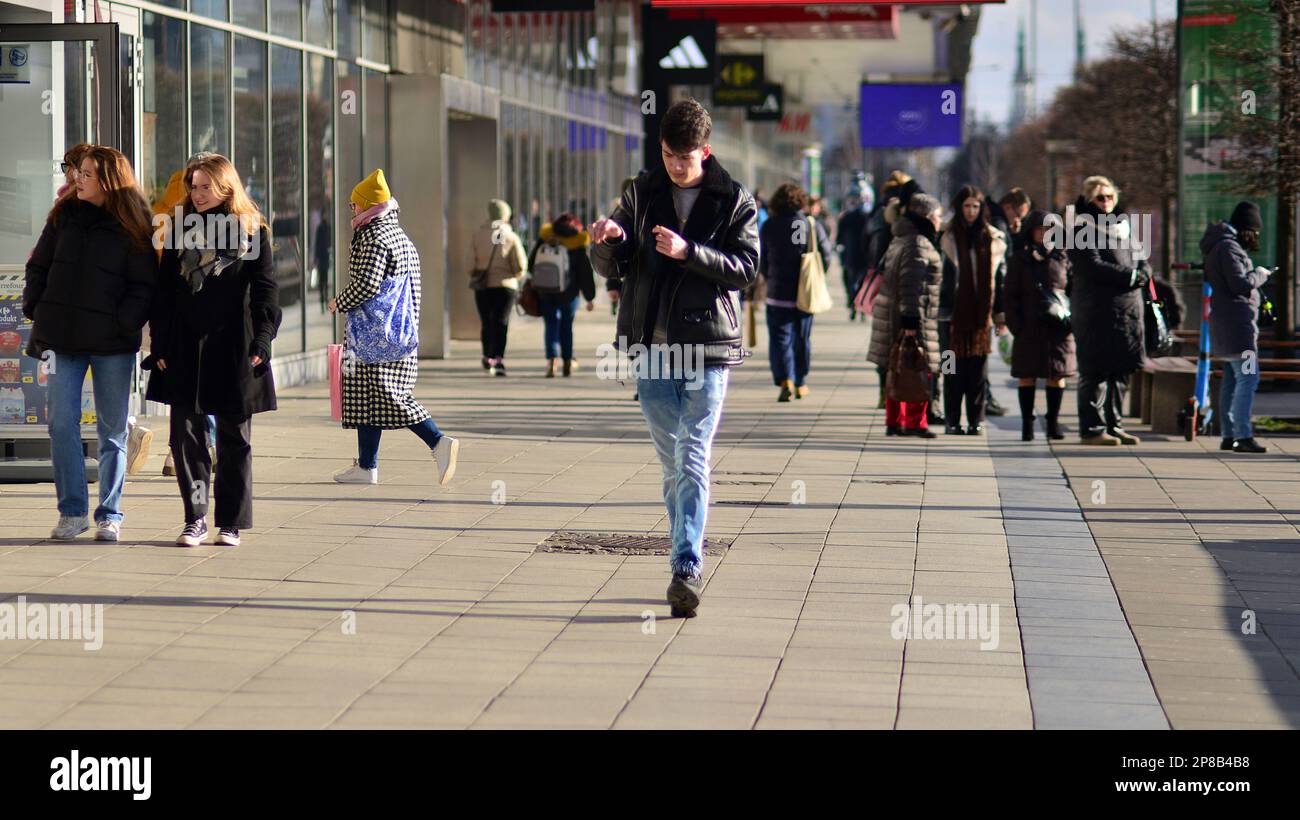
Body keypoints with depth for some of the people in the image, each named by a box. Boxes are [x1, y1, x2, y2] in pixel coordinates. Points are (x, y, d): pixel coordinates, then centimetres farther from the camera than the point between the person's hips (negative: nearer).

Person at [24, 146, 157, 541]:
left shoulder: (133, 226, -3)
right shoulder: (64, 215, 8)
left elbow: (144, 284, -4)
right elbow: (38, 266, 14)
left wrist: (124, 324, -14)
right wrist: (36, 312, 5)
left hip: (112, 343, -3)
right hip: (63, 338, 3)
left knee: (112, 430, 4)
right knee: (61, 424, -1)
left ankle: (109, 514, 13)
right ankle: (73, 511, 6)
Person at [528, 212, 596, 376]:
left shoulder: (545, 236, -1)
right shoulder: (578, 245, -7)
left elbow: (532, 264, 7)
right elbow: (585, 273, -4)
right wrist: (590, 297, 2)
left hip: (545, 293, 1)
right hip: (568, 293, -1)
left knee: (551, 325, 4)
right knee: (566, 326, 13)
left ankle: (552, 359, -15)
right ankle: (567, 362, 19)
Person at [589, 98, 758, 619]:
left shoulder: (734, 201, 1)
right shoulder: (642, 194, 9)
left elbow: (745, 267, -8)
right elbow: (612, 268, 8)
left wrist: (689, 252, -22)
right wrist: (604, 243, -15)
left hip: (707, 347, -3)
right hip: (652, 346, 3)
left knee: (693, 460, -11)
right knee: (673, 463, 10)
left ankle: (686, 568, -16)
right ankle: (689, 562, 19)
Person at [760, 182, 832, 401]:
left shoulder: (769, 226, -4)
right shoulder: (812, 225, -3)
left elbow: (762, 261, 3)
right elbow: (826, 256, 0)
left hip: (778, 293, -2)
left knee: (780, 338, -1)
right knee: (802, 338, 14)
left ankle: (785, 380, -21)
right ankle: (800, 384, 22)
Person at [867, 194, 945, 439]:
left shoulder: (900, 240, 16)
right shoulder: (918, 244, -15)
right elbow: (911, 285, -21)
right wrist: (910, 319, -24)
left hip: (892, 314, 10)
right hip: (912, 317, -10)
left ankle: (894, 421, 17)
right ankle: (914, 422, -1)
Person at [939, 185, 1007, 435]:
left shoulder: (993, 239, 9)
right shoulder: (947, 237, 1)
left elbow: (1000, 277, 11)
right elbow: (939, 276, 2)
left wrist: (1000, 313, 7)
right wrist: (938, 308, -4)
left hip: (981, 312, 2)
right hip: (954, 312, -2)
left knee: (979, 368, 3)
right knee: (954, 368, 1)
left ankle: (976, 421, 9)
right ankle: (953, 420, 8)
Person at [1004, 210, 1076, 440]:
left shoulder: (1062, 259, 10)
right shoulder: (1020, 259, 7)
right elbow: (1009, 295, 4)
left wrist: (1072, 320, -1)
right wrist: (1015, 324, -6)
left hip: (1059, 327, 1)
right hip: (1029, 328, -1)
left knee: (1057, 374, 3)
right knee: (1027, 375, 0)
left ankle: (1053, 422, 11)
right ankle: (1027, 424, 5)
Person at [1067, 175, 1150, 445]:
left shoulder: (1119, 226, 21)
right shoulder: (1081, 228, -4)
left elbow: (1139, 260, 19)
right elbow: (1093, 267, -15)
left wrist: (1143, 271, -4)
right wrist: (1130, 277, -15)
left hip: (1127, 309, 8)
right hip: (1096, 311, -8)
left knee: (1120, 372, 9)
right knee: (1096, 372, -6)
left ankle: (1114, 425, 17)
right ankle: (1091, 429, -2)